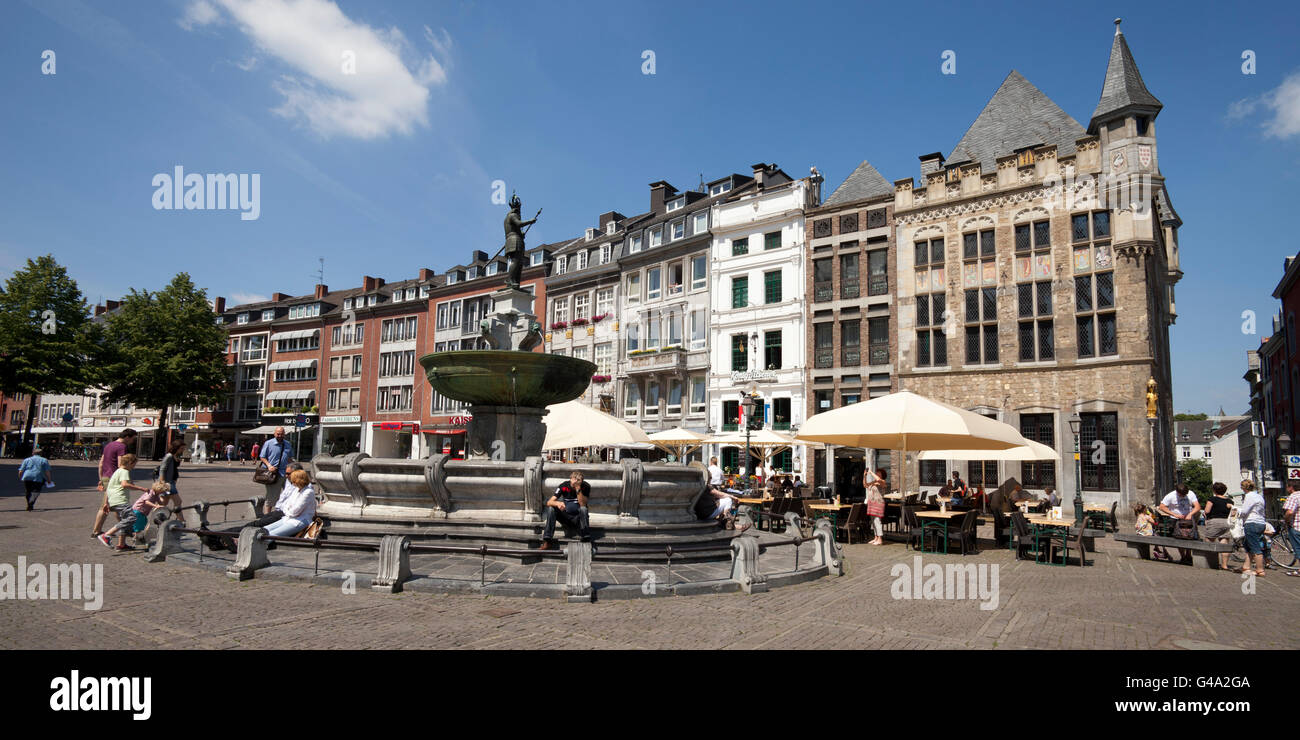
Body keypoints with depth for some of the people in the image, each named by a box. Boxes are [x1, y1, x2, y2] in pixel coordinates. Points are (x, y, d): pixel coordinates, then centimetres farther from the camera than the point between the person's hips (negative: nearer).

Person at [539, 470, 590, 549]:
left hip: (579, 516, -2)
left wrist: (578, 490, -35)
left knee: (583, 509, -34)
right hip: (565, 515, 2)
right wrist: (557, 503, -42)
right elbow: (549, 502, -19)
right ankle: (547, 540, -25)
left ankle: (586, 538, -29)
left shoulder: (585, 487, -14)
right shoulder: (564, 486, -11)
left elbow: (583, 504, -25)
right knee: (551, 508, -23)